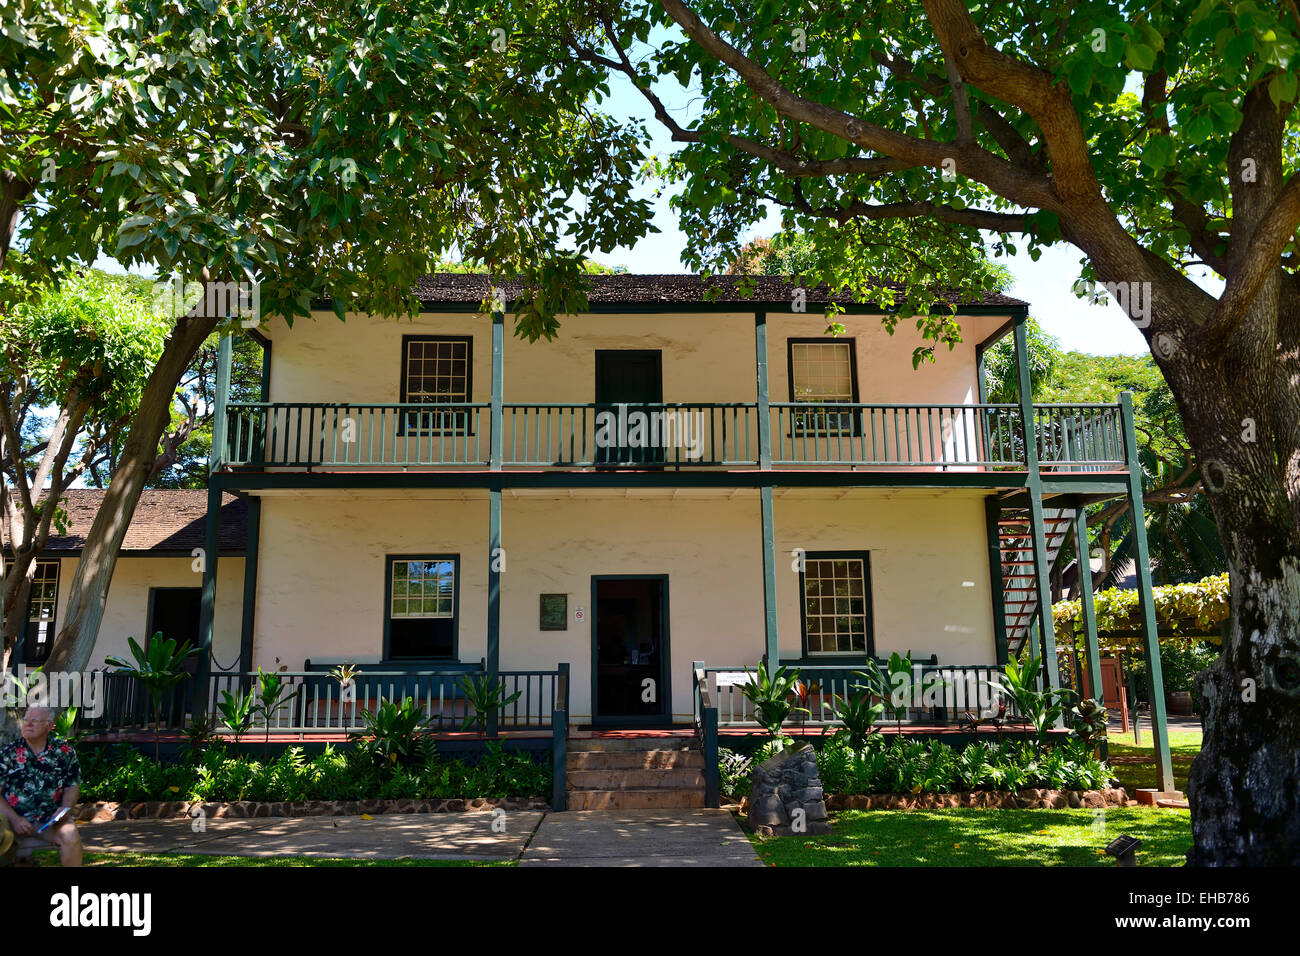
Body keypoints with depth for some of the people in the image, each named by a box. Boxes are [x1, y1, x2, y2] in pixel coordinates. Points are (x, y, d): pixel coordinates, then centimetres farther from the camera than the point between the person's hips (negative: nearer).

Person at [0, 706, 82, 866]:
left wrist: (65, 809, -7)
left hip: (51, 818, 0)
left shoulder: (64, 751, 7)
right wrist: (14, 819, -13)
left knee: (71, 837, -28)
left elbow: (72, 787, 12)